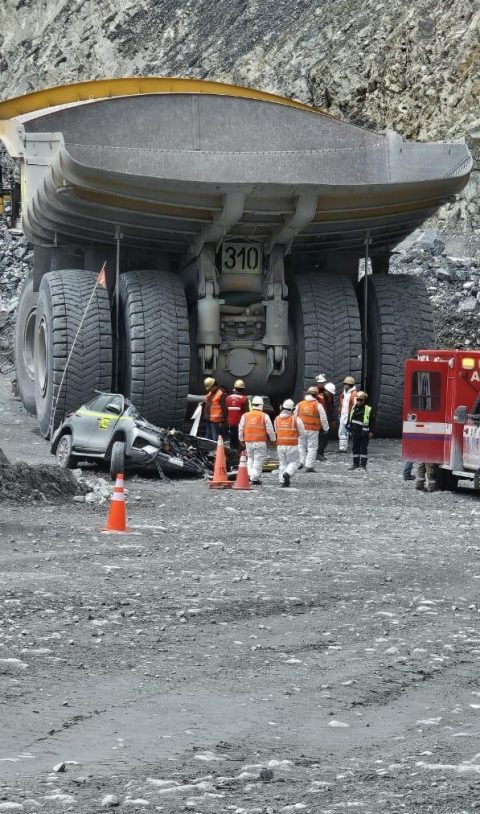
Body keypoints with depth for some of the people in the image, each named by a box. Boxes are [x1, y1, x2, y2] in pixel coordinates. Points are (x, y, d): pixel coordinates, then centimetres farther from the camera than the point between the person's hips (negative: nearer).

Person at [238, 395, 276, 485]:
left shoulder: (245, 415, 4)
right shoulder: (264, 416, -5)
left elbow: (241, 429, 7)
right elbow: (270, 430, -3)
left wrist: (241, 439, 20)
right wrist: (273, 439, 9)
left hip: (248, 441, 3)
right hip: (260, 442, -3)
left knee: (250, 458, 18)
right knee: (258, 460, 2)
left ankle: (250, 474, 7)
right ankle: (255, 478, -1)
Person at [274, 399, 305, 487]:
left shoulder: (277, 419, 2)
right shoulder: (296, 419, -9)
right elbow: (302, 433, -2)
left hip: (280, 445, 3)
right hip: (292, 446, -3)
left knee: (282, 464, 14)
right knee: (294, 462, 10)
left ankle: (282, 481, 9)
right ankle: (287, 474, -16)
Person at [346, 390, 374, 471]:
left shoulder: (368, 410, -8)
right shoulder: (354, 408, 8)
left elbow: (371, 422, -4)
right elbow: (350, 420, 16)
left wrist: (370, 431, -8)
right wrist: (350, 429, 13)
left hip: (364, 434, -5)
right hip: (355, 433, 5)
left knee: (363, 449, -1)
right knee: (355, 448, 11)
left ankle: (363, 465, 4)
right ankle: (356, 463, 21)